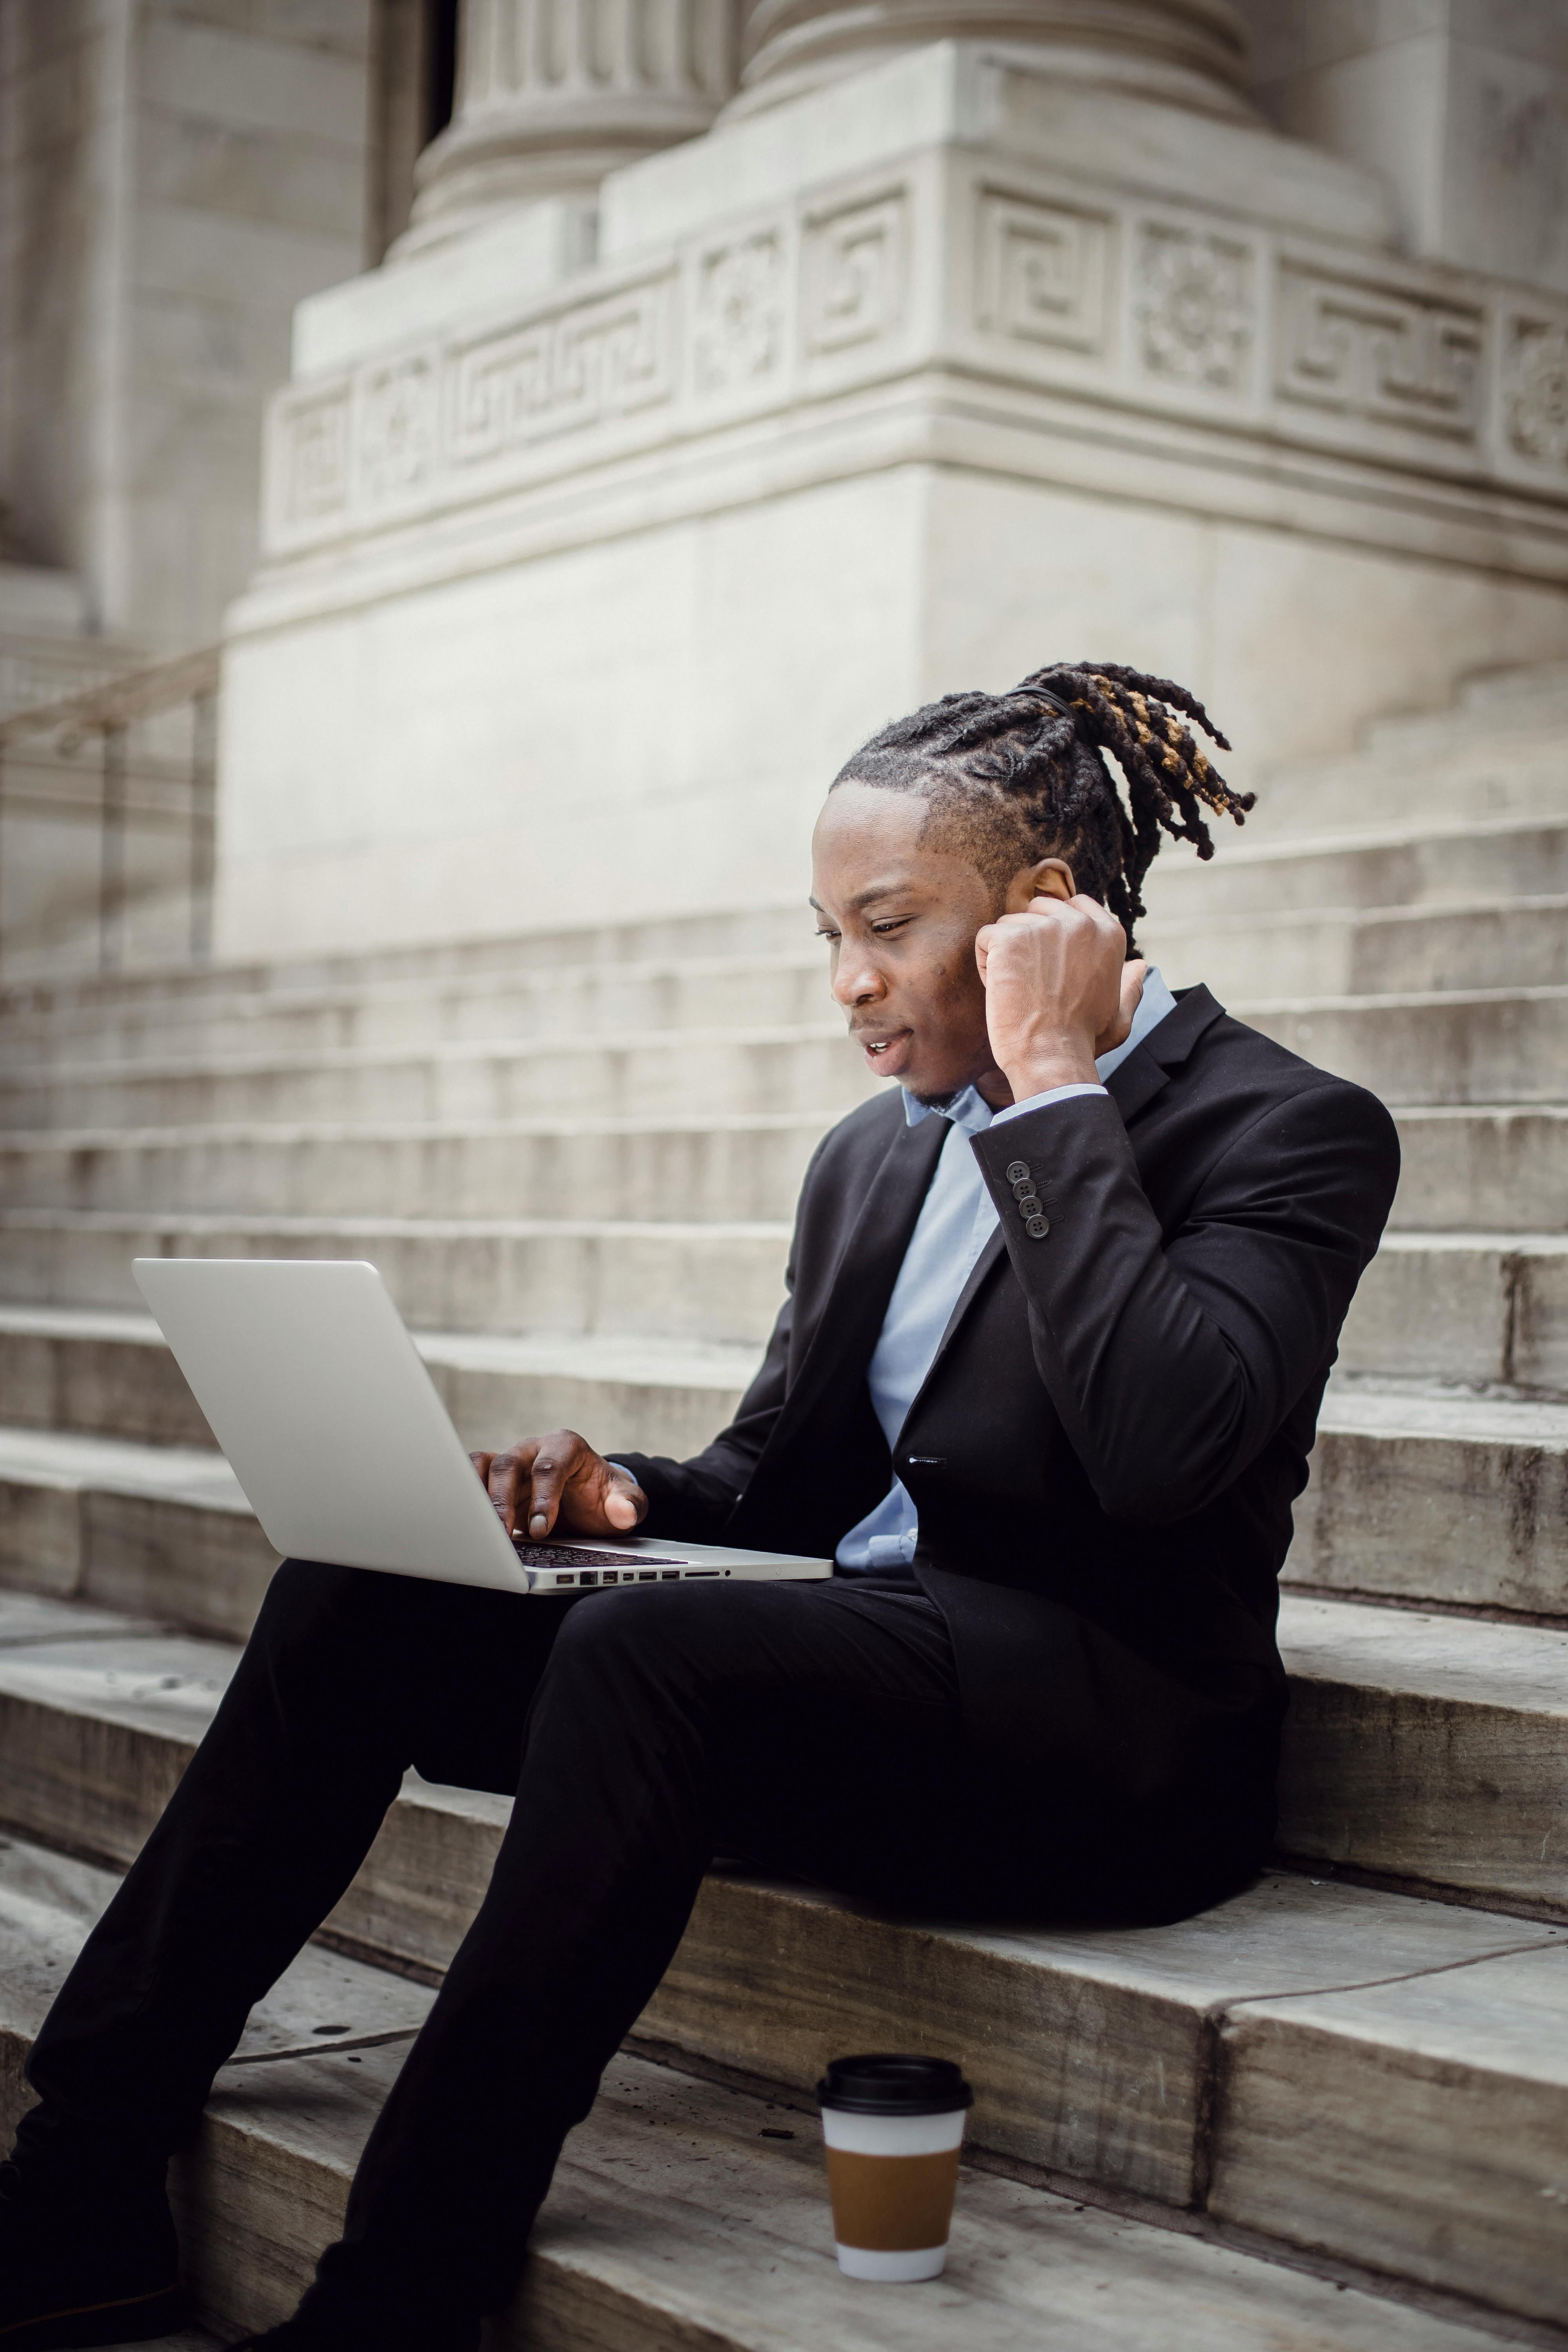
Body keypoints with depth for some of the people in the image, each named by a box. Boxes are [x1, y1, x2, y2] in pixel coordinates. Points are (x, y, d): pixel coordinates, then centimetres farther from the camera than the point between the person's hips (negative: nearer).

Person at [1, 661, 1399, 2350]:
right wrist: (631, 1498, -3)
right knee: (350, 1598, -9)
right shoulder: (877, 1151, 15)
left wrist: (1050, 1084, -18)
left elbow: (1161, 1449, -25)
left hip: (1118, 1738, -7)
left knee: (641, 1654, -34)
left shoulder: (1292, 1133, -7)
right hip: (846, 1670, 8)